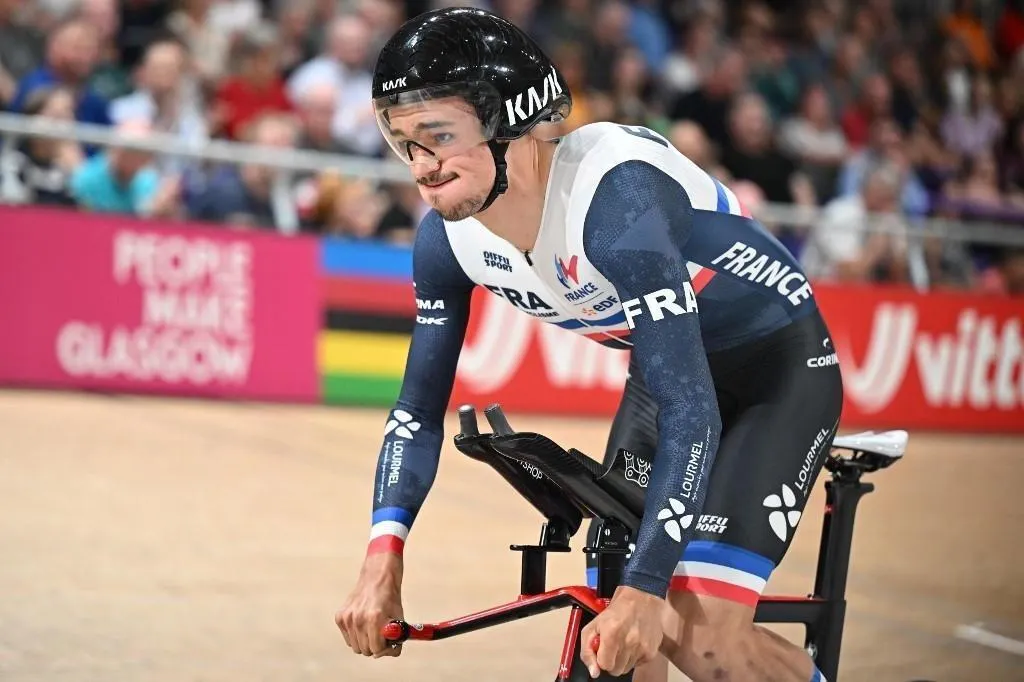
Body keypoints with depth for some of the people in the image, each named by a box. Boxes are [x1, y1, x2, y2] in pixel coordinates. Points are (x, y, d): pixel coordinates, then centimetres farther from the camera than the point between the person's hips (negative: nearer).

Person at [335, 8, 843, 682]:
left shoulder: (614, 190, -36)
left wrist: (645, 589, -44)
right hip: (670, 370, 7)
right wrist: (383, 556, -20)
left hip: (781, 364, -7)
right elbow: (420, 406, -4)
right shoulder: (449, 236, -14)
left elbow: (691, 407, -38)